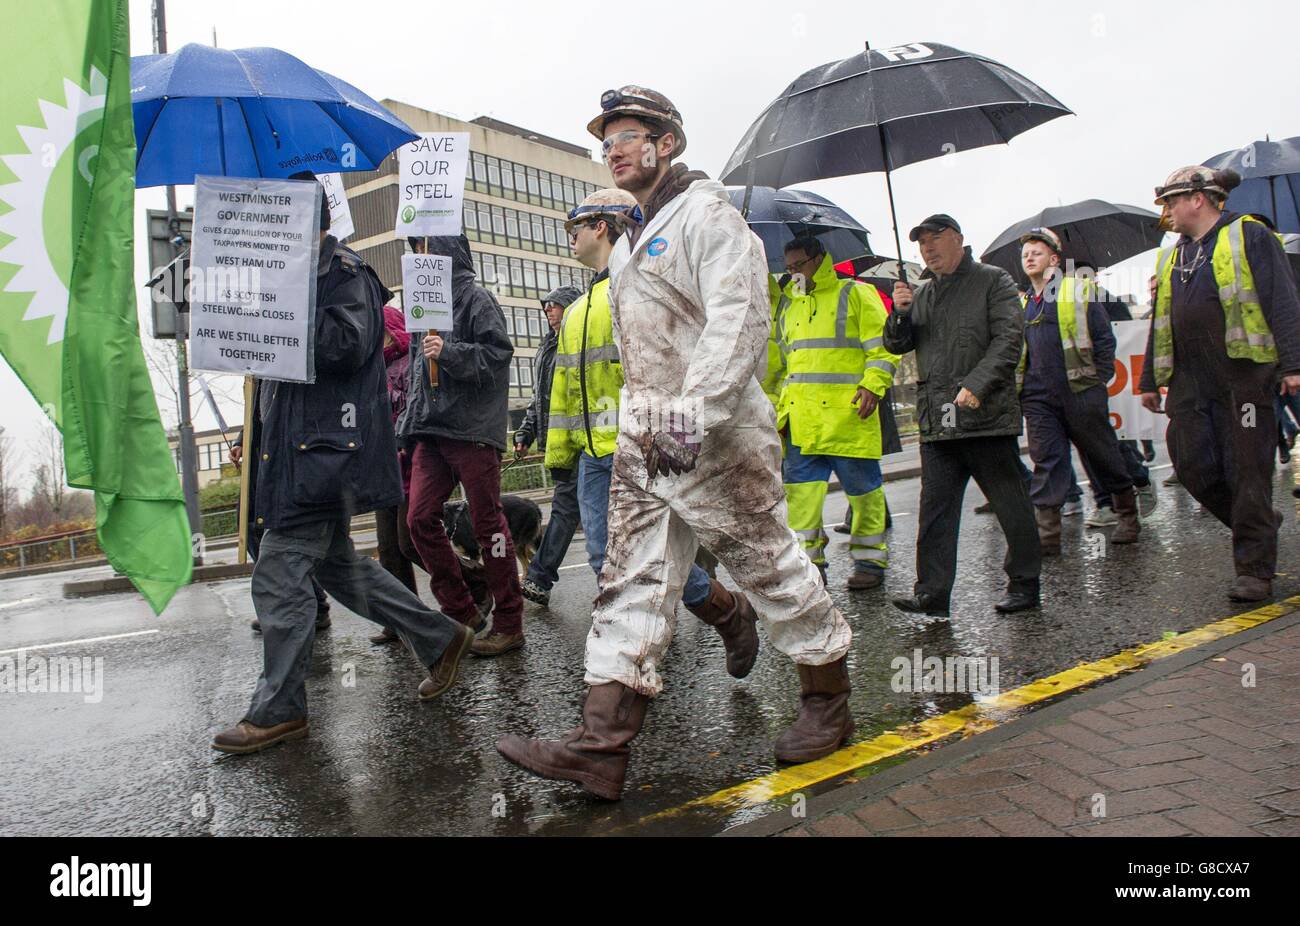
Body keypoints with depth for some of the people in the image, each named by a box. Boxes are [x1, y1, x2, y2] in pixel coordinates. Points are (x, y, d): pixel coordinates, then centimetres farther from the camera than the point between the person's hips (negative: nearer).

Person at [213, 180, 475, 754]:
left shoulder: (345, 274, -7)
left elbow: (346, 344, -23)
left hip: (322, 452, -10)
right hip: (299, 448, 10)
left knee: (279, 578, -7)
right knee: (337, 565, 16)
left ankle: (278, 711, 6)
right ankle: (439, 638, 25)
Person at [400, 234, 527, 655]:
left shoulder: (475, 298, -1)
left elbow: (499, 352, -12)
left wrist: (449, 353, -20)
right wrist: (410, 423, 18)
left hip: (473, 429, -8)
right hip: (430, 431, 8)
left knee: (488, 524, -3)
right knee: (420, 519, 0)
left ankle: (508, 623, 6)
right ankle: (461, 612, 12)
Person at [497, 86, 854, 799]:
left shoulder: (706, 213, -5)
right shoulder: (632, 243, 23)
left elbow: (738, 322, -19)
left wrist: (693, 415, -27)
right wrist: (643, 421, 20)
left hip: (716, 437, -8)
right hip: (644, 440, 9)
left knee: (768, 563, 2)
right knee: (631, 579, 2)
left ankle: (828, 700, 23)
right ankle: (600, 744, 3)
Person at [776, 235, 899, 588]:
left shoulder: (856, 295, 5)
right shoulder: (791, 309, 22)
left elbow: (883, 344, -2)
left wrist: (872, 385, -15)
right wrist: (782, 411, 19)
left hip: (847, 414, -5)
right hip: (801, 420, 5)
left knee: (863, 488, 3)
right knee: (799, 490, -1)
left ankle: (870, 559, 16)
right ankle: (808, 561, 8)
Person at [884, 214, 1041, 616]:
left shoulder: (993, 281, 3)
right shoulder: (920, 292, 18)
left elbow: (1008, 338, -8)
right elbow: (896, 345, 14)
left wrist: (976, 383, -21)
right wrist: (899, 314, -6)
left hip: (987, 414, -5)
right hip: (936, 420, 5)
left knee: (1011, 504, 4)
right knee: (935, 508, 3)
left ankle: (1024, 584, 17)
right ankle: (932, 592, 6)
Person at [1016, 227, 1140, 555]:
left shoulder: (1078, 291, 3)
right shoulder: (1021, 304, 15)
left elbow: (1104, 338, 2)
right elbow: (1015, 350, 18)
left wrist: (1099, 380, -4)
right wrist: (1018, 389, 8)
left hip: (1080, 391, -3)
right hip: (1038, 398, 3)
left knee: (1103, 456, 8)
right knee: (1046, 462, -1)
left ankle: (1128, 516, 27)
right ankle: (1047, 534, -2)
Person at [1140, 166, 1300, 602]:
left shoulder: (1248, 235, 1)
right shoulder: (1170, 257, 20)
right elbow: (1160, 323, 23)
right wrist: (1150, 380, 20)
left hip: (1243, 374, -6)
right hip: (1190, 382, 6)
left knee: (1247, 471, -3)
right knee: (1192, 466, 1)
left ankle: (1254, 570, 5)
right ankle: (1259, 522, 26)